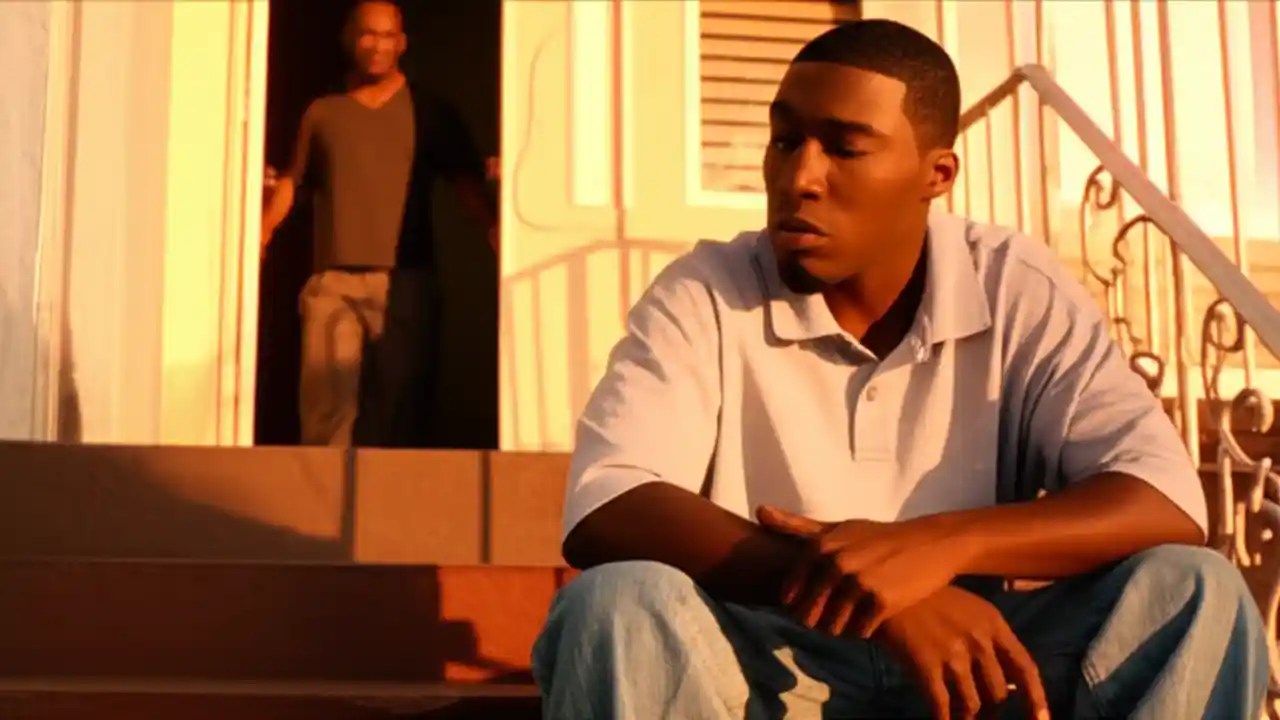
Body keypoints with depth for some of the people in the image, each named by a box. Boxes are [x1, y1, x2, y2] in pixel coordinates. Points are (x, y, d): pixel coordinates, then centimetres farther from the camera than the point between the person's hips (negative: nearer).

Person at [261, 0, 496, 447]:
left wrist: (498, 236, -15)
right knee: (324, 401, -6)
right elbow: (292, 181, 11)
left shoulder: (428, 113, 9)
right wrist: (260, 235, -5)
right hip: (333, 280, 1)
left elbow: (469, 184, 1)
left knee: (400, 402, 0)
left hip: (405, 279, -1)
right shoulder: (322, 113, 13)